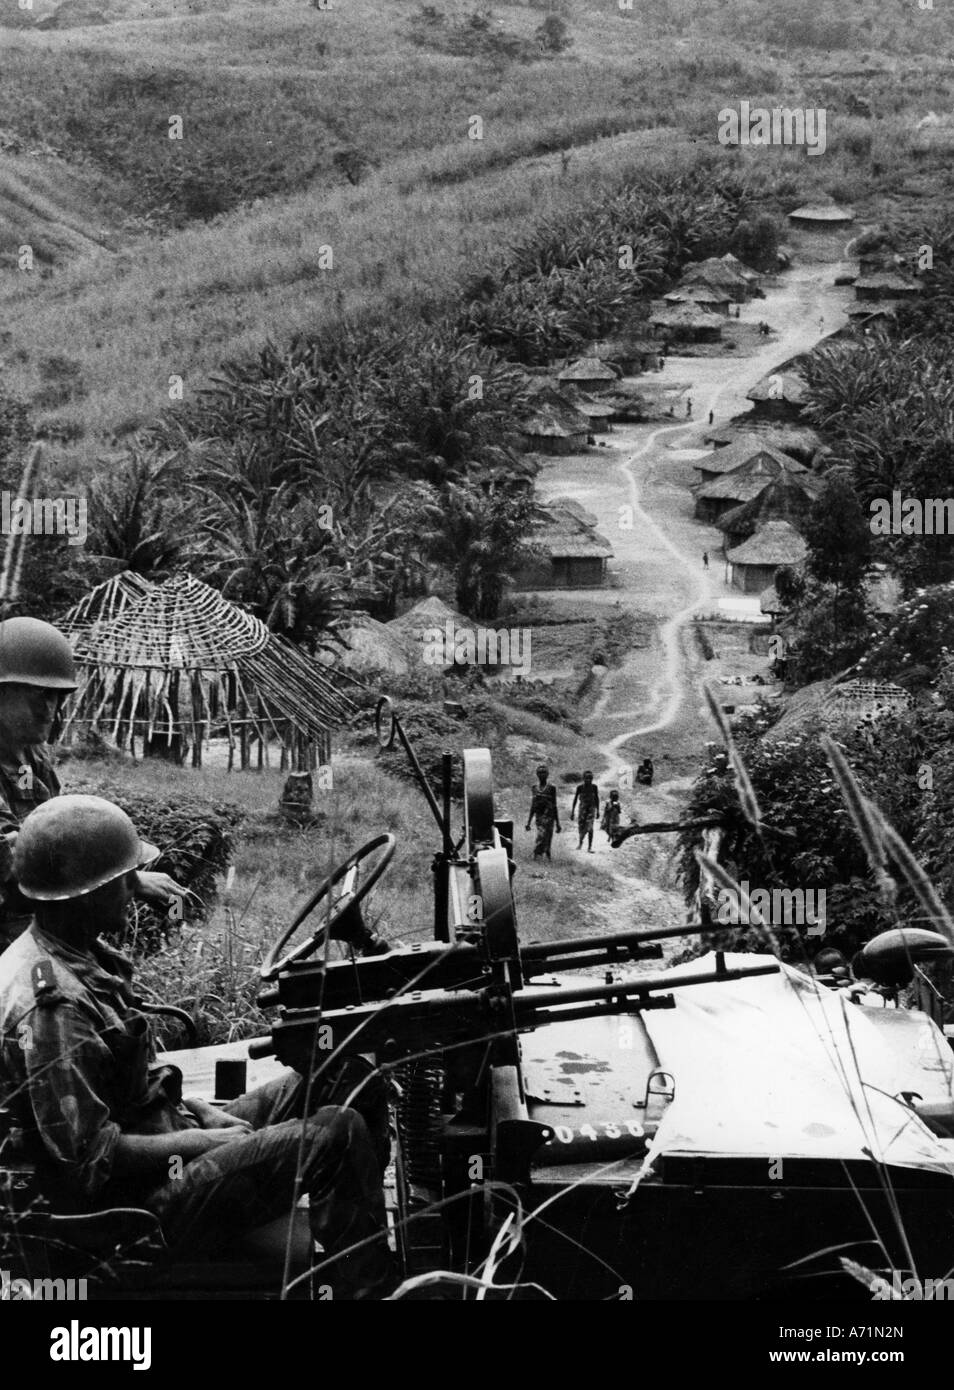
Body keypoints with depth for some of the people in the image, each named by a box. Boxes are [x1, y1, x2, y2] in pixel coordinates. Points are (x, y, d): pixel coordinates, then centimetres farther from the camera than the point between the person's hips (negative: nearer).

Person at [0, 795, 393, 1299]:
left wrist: (202, 1114, 6)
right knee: (335, 1135, -21)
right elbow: (89, 1159, -27)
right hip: (138, 1209, -11)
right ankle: (368, 1286, -8)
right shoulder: (51, 1004, -27)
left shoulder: (76, 957, 7)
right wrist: (198, 1143, -16)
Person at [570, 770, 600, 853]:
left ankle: (590, 847, -5)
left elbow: (597, 798, 5)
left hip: (591, 808, 0)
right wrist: (572, 811, -6)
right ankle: (580, 842, 34)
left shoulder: (594, 787, -8)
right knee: (581, 828, 3)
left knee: (590, 828, -11)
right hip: (582, 808, 0)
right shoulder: (580, 787, -11)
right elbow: (575, 799, -5)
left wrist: (598, 811, 8)